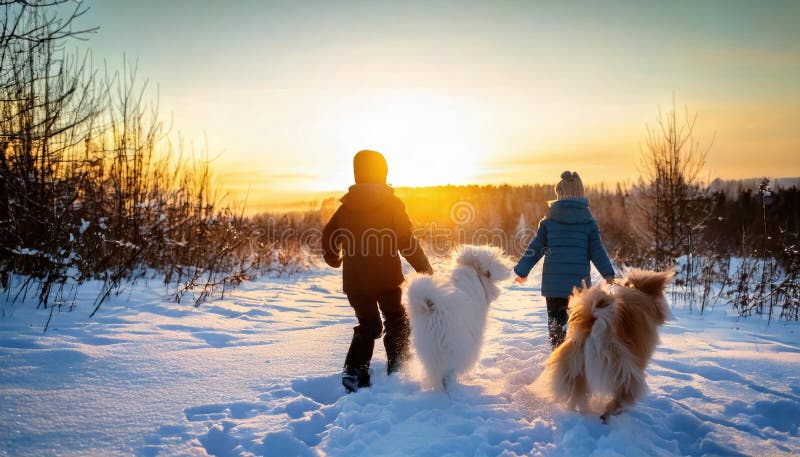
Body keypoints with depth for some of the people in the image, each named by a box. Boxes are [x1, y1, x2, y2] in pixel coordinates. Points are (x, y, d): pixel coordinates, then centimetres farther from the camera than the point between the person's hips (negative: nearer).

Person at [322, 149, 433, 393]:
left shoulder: (345, 208, 5)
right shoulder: (392, 204, -6)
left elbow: (329, 238, 10)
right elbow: (407, 242, -10)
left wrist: (335, 259, 30)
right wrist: (425, 268, -1)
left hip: (355, 281, 4)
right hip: (386, 278, -3)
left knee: (368, 326, 17)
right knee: (397, 323, 14)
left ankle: (353, 370, 4)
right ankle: (398, 370, 10)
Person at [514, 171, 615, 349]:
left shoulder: (549, 220, 0)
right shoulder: (588, 221, 1)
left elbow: (535, 248, 2)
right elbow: (596, 250, 1)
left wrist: (522, 271, 10)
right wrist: (608, 274, 11)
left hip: (553, 283, 0)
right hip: (579, 282, 0)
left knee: (555, 321, 13)